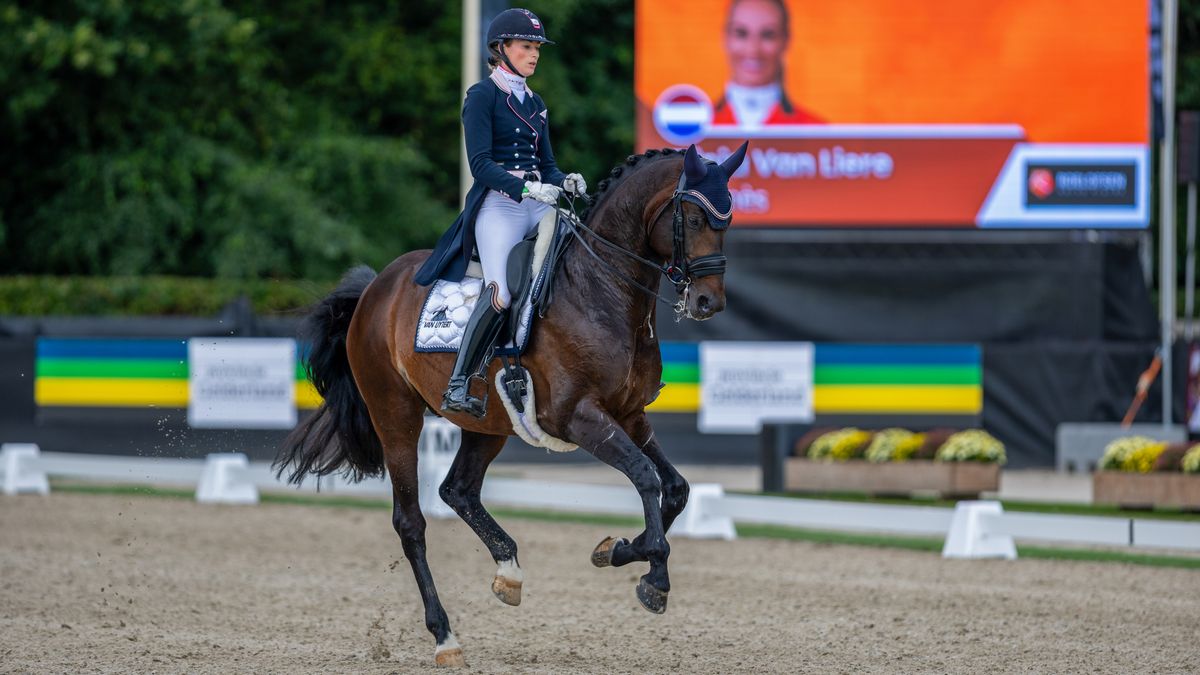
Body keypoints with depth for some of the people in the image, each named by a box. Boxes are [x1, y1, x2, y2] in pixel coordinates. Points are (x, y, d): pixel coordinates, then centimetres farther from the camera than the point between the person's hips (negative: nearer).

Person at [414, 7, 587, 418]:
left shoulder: (534, 103, 20)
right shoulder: (483, 96, -1)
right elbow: (480, 164, -11)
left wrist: (565, 182, -2)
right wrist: (525, 187, -24)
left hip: (538, 205, 7)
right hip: (498, 204, -7)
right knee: (501, 294, -25)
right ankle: (457, 389, -21)